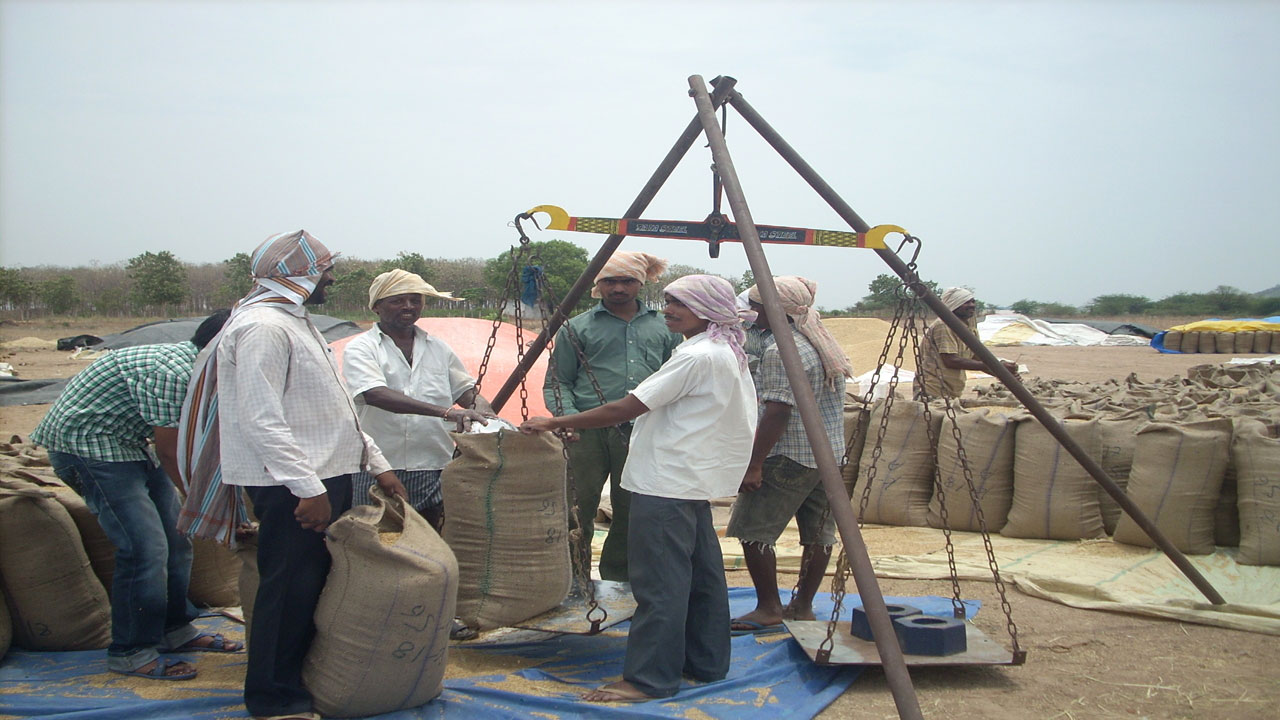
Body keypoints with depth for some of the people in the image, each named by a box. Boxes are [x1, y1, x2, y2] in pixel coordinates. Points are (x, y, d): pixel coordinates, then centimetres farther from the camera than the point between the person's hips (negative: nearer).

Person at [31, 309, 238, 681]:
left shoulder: (188, 363, 4)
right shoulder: (171, 372, -28)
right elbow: (169, 452, -22)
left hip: (125, 442, 10)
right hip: (85, 443, -10)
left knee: (175, 536, 10)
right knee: (146, 547, -13)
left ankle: (174, 629, 24)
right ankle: (130, 653, 0)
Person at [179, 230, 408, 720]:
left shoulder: (295, 321, 19)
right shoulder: (262, 327, -15)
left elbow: (333, 410, 23)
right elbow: (262, 421, -23)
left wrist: (377, 464, 20)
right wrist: (308, 488, -25)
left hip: (324, 476, 10)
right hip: (292, 487, -10)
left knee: (318, 581, 16)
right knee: (290, 587, -2)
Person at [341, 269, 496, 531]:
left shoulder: (438, 348, 14)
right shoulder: (360, 348, -2)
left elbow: (466, 390, 19)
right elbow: (377, 395, -19)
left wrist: (480, 409, -8)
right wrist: (446, 412, -29)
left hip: (435, 470, 4)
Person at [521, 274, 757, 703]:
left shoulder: (697, 356, -17)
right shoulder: (728, 355, 14)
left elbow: (625, 409, -19)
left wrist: (555, 423, -14)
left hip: (666, 485, -11)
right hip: (695, 483, 11)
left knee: (659, 584, -6)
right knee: (700, 576, 15)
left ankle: (648, 680, -2)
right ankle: (706, 663, 24)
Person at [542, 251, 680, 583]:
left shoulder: (665, 328, 14)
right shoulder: (577, 328, 7)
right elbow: (557, 383, 4)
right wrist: (568, 418, -13)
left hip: (643, 435, 2)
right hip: (588, 433, -2)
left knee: (631, 515, 10)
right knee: (578, 512, -4)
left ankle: (618, 585, 25)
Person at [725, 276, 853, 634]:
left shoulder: (781, 351, -16)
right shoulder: (823, 342, 13)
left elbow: (777, 413, -21)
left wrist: (754, 465, -19)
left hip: (789, 456, -10)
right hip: (830, 453, 10)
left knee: (753, 531, -3)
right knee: (818, 534, 11)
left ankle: (768, 609, 1)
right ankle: (803, 606, 20)